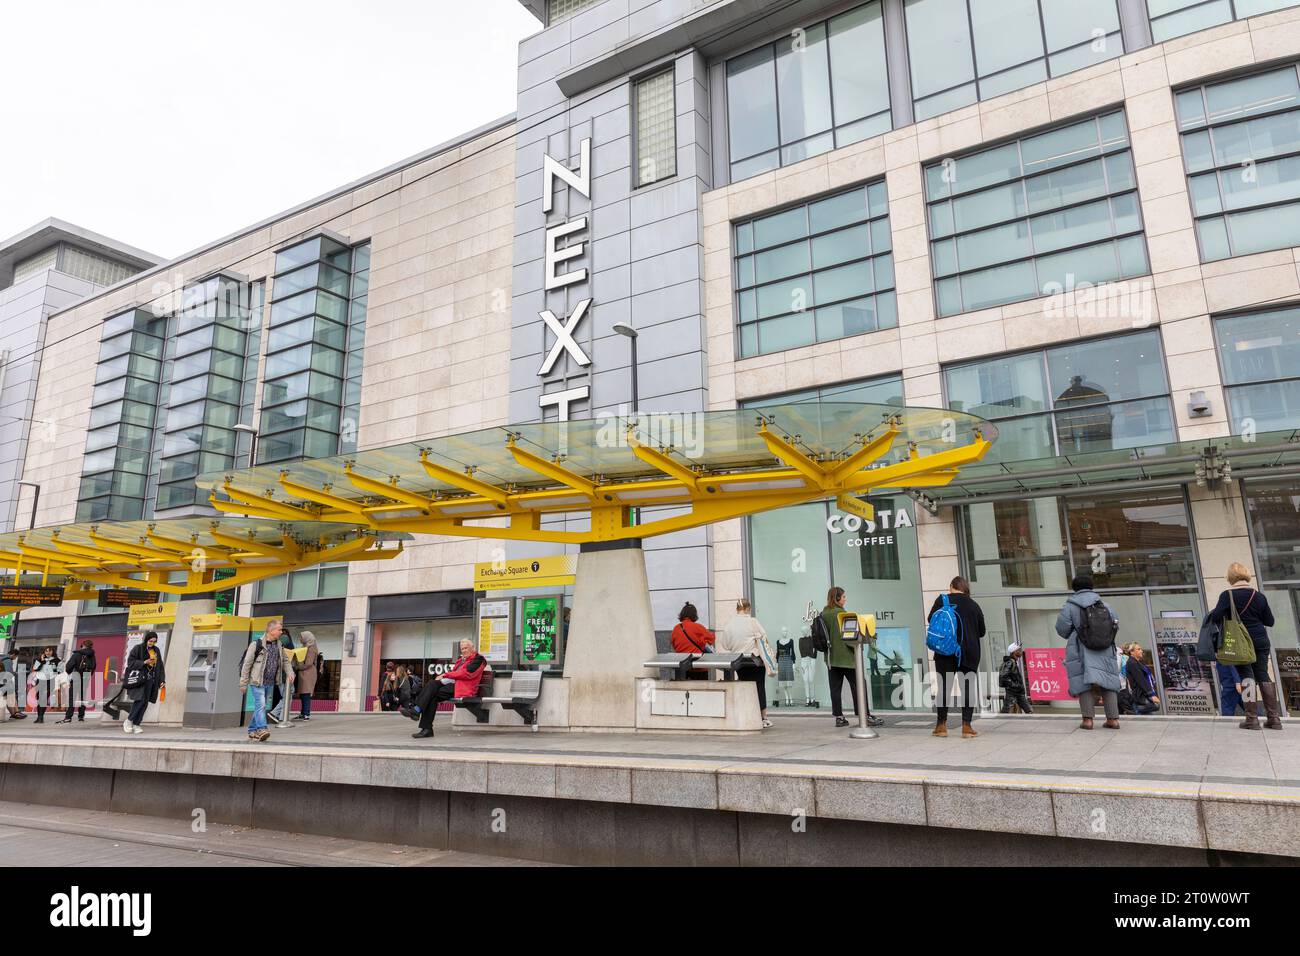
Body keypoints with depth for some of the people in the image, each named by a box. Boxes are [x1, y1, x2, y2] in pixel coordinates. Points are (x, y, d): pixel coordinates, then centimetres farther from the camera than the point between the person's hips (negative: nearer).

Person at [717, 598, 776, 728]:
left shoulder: (729, 625, 1)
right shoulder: (753, 622, -8)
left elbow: (723, 647, 6)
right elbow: (763, 641, -8)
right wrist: (770, 664, -4)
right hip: (755, 661, -3)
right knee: (759, 688, 5)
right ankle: (764, 717, 8)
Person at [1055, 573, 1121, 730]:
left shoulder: (1070, 605, -3)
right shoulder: (1105, 604, 9)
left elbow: (1062, 629, -5)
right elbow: (1116, 625, 13)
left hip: (1082, 651, -3)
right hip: (1105, 651, 3)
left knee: (1084, 682, -2)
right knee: (1108, 682, 8)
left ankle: (1088, 719, -7)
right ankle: (1113, 719, 7)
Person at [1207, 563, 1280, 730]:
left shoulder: (1228, 595, -10)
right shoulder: (1259, 596, 3)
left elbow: (1216, 616, -20)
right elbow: (1270, 621, 9)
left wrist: (1212, 613, 2)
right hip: (1260, 641, 3)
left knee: (1246, 676, 2)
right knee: (1263, 675, 10)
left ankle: (1252, 718, -1)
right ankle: (1274, 718, 11)